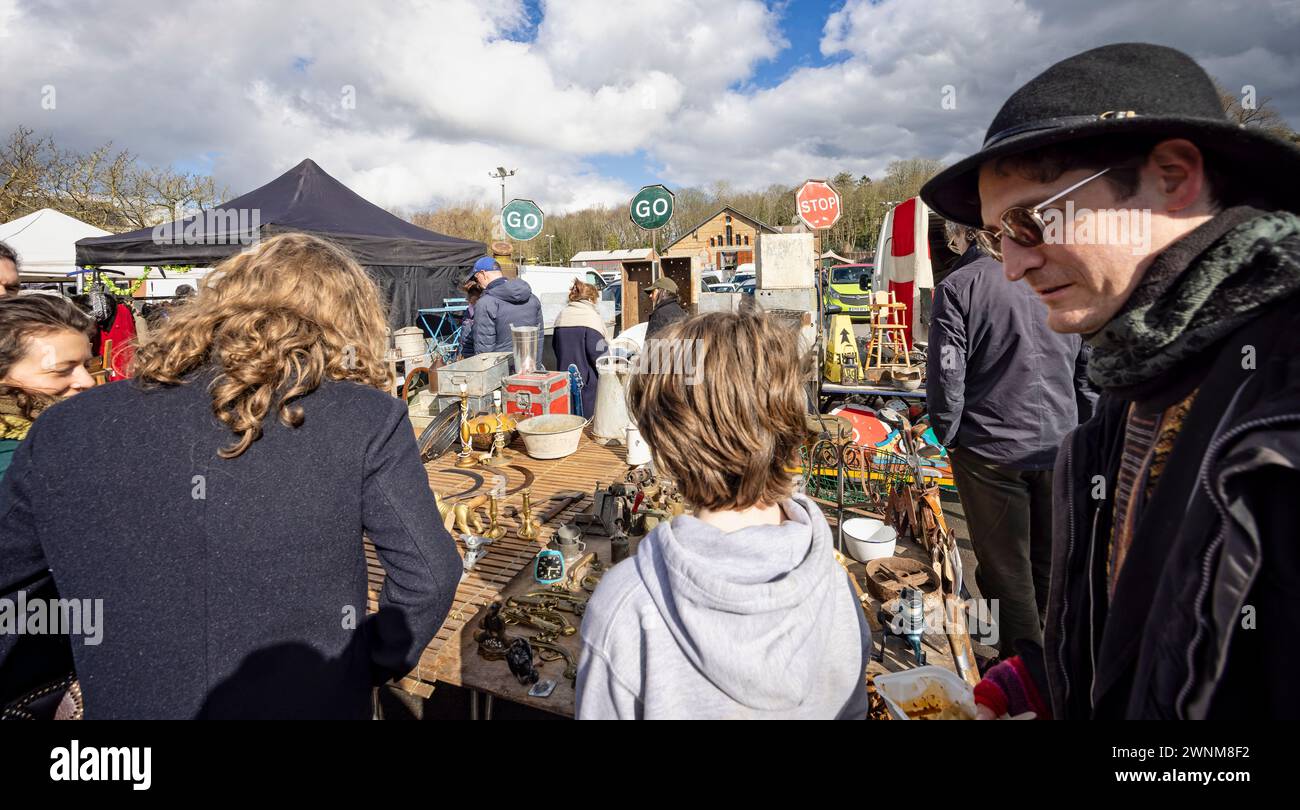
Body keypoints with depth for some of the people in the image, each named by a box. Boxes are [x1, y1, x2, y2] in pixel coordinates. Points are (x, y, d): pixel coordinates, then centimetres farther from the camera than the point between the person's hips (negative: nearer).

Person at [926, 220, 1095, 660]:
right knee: (1052, 567, 20)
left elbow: (945, 376, -15)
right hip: (1061, 449, 5)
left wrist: (948, 435, 1)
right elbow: (1090, 365, 6)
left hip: (992, 449, -5)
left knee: (1007, 572, 9)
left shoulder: (957, 287, -13)